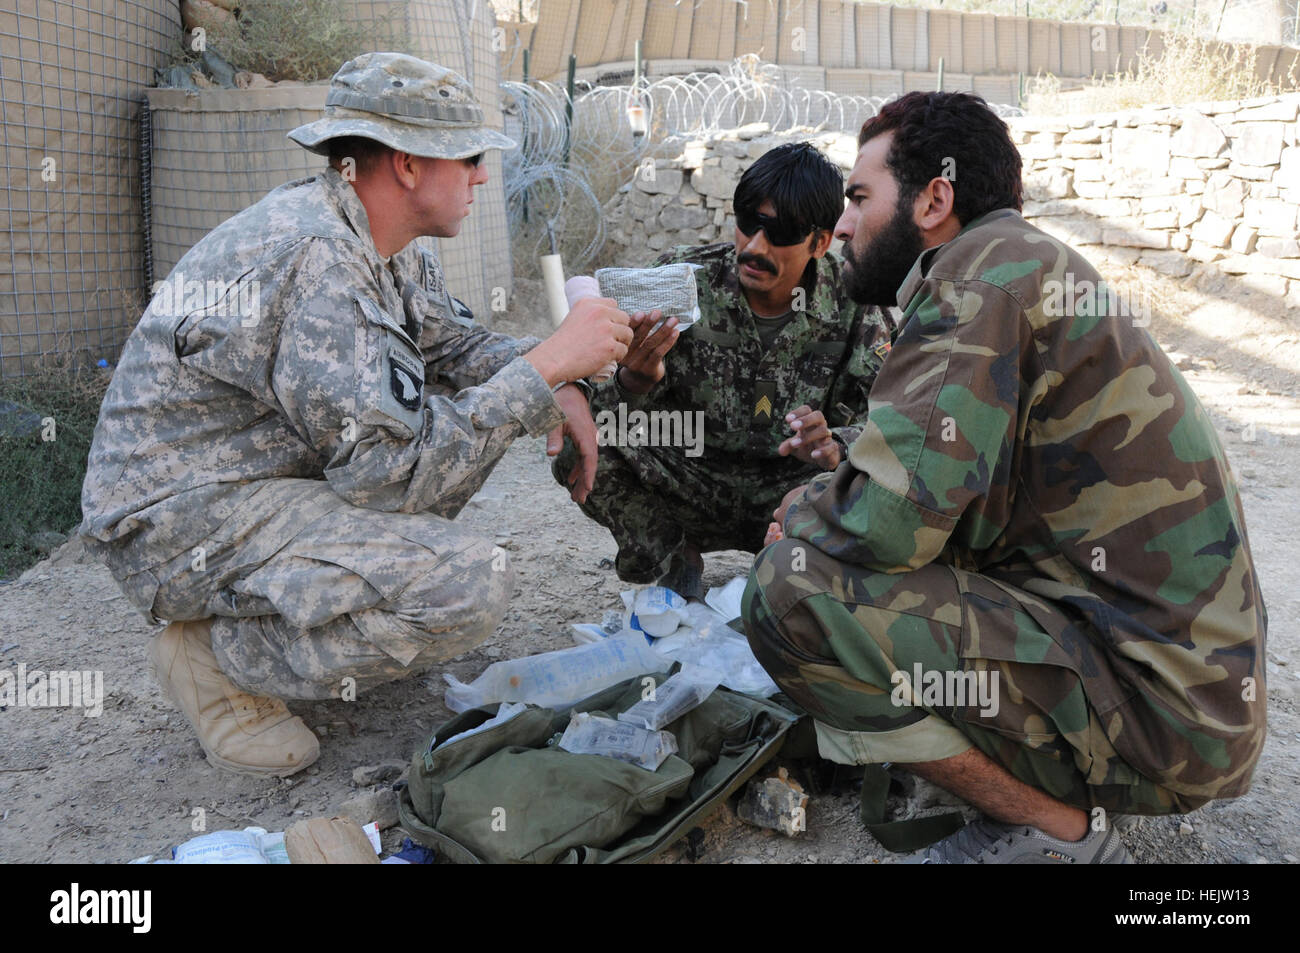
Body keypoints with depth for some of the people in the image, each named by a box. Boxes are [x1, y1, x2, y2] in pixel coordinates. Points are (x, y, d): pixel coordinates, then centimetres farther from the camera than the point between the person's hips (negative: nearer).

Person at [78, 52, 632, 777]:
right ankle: (219, 656, -5)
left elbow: (457, 347, 17)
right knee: (471, 586, -26)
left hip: (283, 473, 10)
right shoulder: (314, 255, -26)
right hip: (182, 521, -10)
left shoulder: (394, 248, 4)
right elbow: (396, 463, -30)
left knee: (483, 398, 9)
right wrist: (548, 364, -23)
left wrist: (557, 385, -4)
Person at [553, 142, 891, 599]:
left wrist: (832, 447, -34)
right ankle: (675, 565, 2)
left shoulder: (853, 307, -9)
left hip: (787, 496, 0)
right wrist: (635, 382, -40)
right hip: (690, 488, 0)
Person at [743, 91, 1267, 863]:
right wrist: (843, 472, 8)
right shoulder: (1031, 265, 14)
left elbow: (886, 522, -24)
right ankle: (1066, 801, 14)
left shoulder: (991, 263, -16)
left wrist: (802, 512, -4)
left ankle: (1058, 832, -5)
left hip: (1152, 706, -10)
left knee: (790, 589, -20)